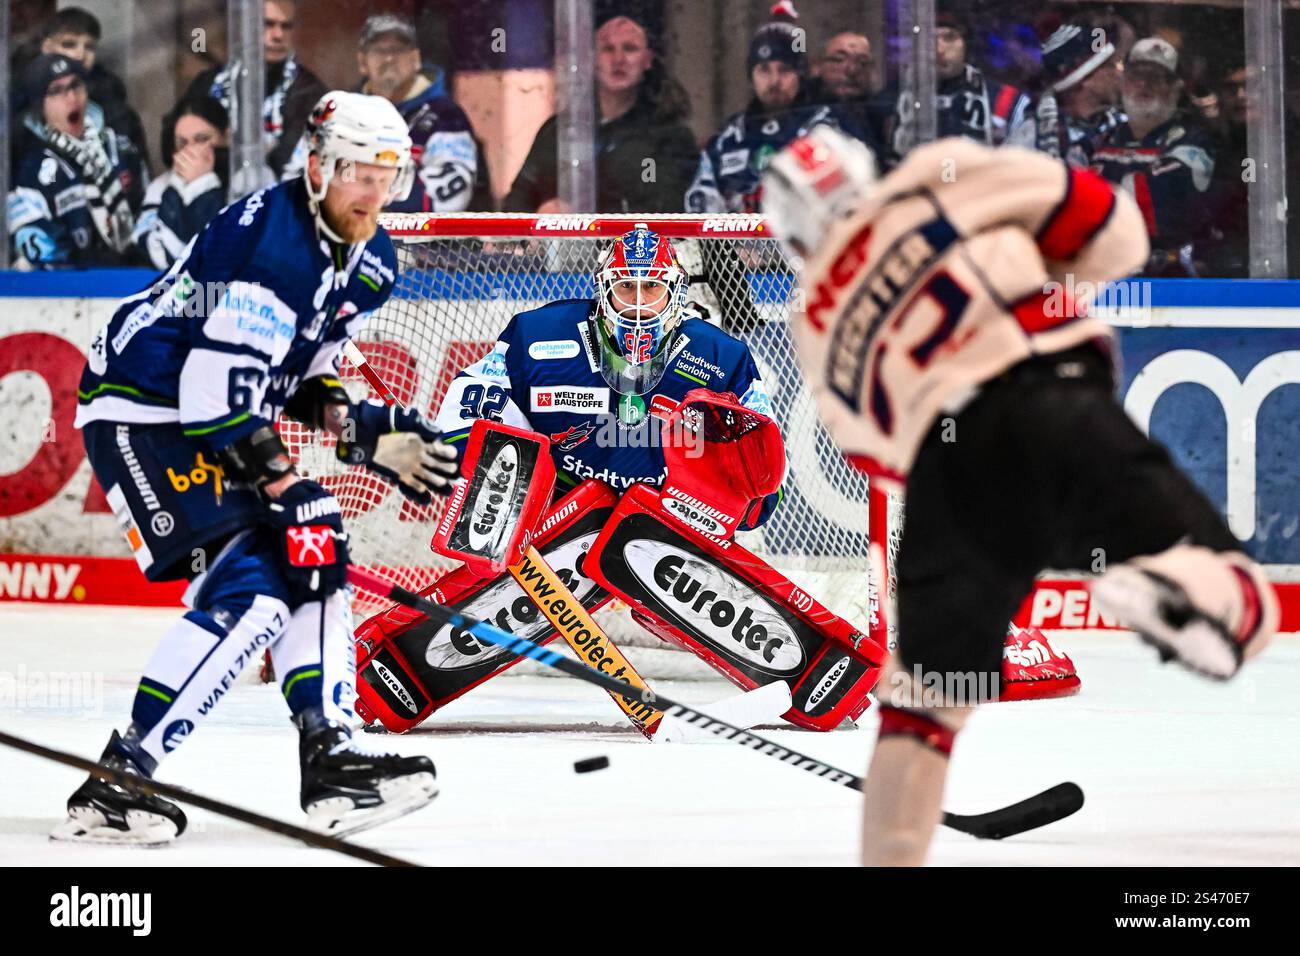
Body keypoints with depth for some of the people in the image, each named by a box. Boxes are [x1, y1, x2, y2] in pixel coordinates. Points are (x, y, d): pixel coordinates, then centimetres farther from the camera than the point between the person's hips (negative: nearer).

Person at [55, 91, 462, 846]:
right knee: (249, 595, -19)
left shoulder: (369, 261, 6)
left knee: (312, 566, 6)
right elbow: (217, 392, -28)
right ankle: (113, 787, -20)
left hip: (218, 421, 10)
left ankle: (332, 762, 11)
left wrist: (367, 436, 3)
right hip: (143, 416, -10)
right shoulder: (269, 241, -25)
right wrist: (290, 491, -25)